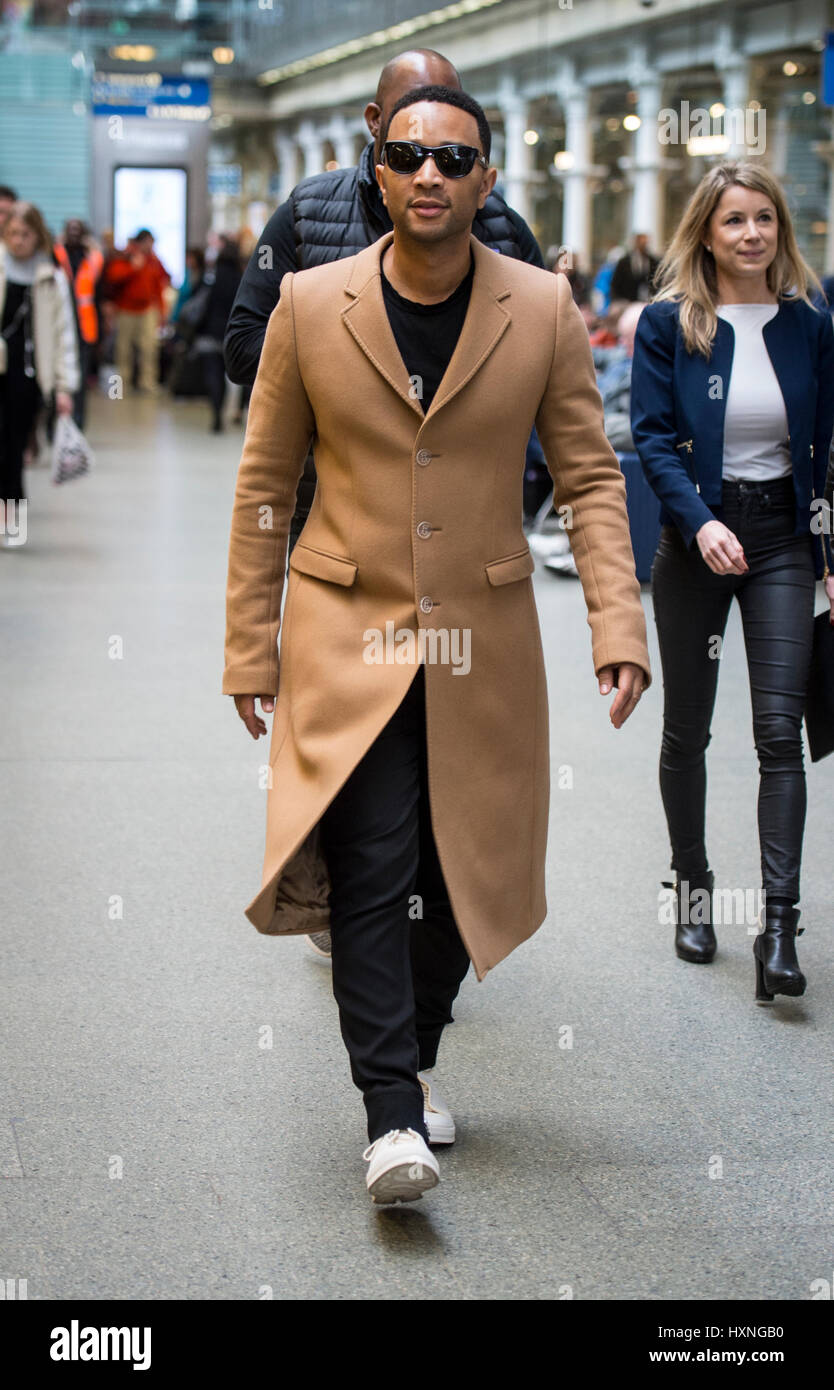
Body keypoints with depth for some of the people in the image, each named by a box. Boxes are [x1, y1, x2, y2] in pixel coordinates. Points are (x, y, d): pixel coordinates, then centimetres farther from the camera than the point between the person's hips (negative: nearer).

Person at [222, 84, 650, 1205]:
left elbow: (589, 476, 2)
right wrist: (248, 646, 2)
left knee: (462, 871, 9)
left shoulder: (545, 310, -2)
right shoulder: (310, 304, -3)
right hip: (347, 636, -2)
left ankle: (416, 1057, 31)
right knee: (371, 868, -13)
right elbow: (264, 483, 3)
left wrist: (617, 624, -11)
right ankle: (391, 1115, -10)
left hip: (483, 647, 2)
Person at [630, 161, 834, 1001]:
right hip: (697, 539, -1)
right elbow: (653, 439, -8)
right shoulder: (668, 323, -2)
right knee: (687, 730, 9)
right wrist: (699, 522, -22)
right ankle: (691, 886, 28)